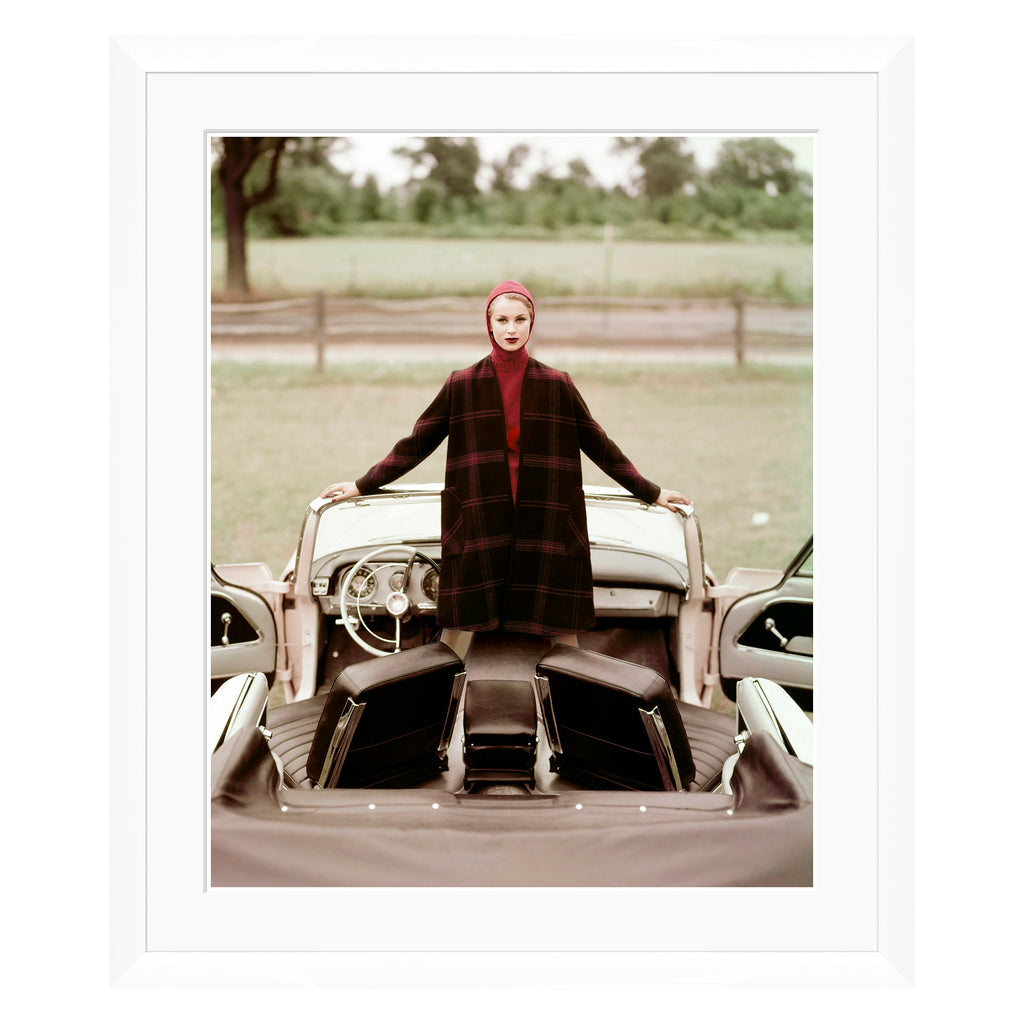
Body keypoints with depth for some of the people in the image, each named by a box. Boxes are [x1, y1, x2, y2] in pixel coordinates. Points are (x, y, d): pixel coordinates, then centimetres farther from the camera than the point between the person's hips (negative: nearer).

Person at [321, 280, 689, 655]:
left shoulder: (556, 385, 5)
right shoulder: (462, 385, 4)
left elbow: (598, 444, 11)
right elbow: (417, 443, 9)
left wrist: (649, 492, 14)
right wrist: (362, 485, 8)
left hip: (545, 522, 0)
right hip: (479, 522, 0)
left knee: (561, 626, 1)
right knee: (460, 621, -3)